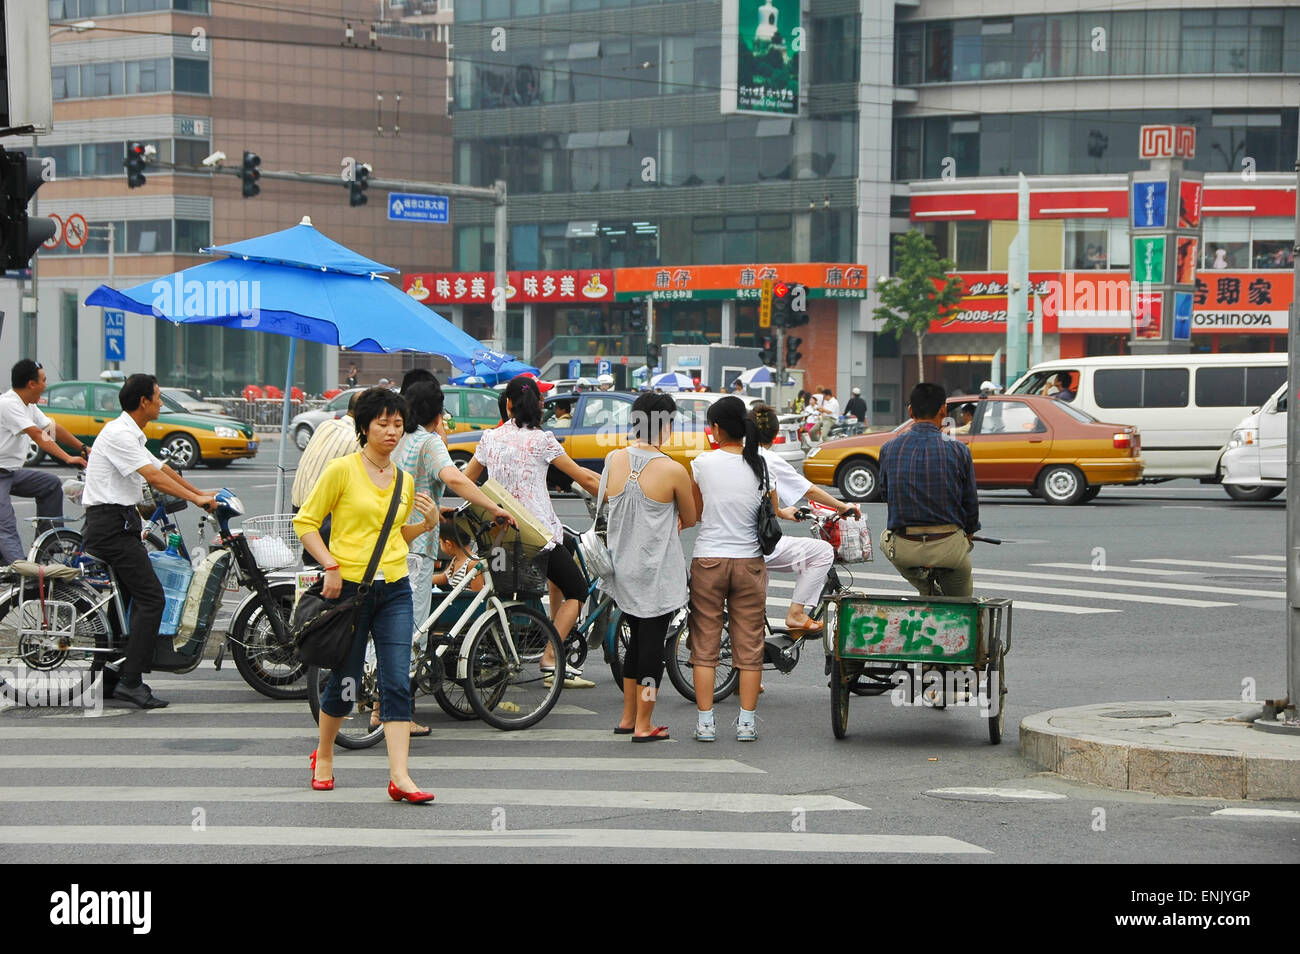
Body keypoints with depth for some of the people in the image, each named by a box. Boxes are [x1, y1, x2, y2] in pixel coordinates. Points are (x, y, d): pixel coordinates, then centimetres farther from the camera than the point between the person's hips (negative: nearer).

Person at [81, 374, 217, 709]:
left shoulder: (131, 435, 20)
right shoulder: (120, 433, -14)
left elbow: (162, 469, 25)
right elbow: (153, 477, -21)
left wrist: (201, 494, 22)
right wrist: (196, 499, -20)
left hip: (118, 525, 11)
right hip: (112, 525, -11)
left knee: (140, 598, 13)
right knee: (151, 598, -15)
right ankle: (130, 681, -17)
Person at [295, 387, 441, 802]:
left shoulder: (404, 481, 11)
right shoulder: (342, 469, -5)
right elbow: (306, 523, -3)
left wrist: (428, 523, 4)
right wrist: (331, 566, -15)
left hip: (395, 590, 4)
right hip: (348, 587, -4)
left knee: (397, 683, -6)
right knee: (344, 683, 5)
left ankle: (399, 777, -9)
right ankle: (323, 756, 32)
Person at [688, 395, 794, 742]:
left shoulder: (702, 464, -6)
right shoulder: (761, 466, -3)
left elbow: (694, 513, 7)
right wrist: (788, 514, 28)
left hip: (708, 560, -1)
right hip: (749, 561, 1)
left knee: (705, 644, 6)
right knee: (749, 644, 9)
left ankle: (705, 721, 5)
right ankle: (746, 721, 10)